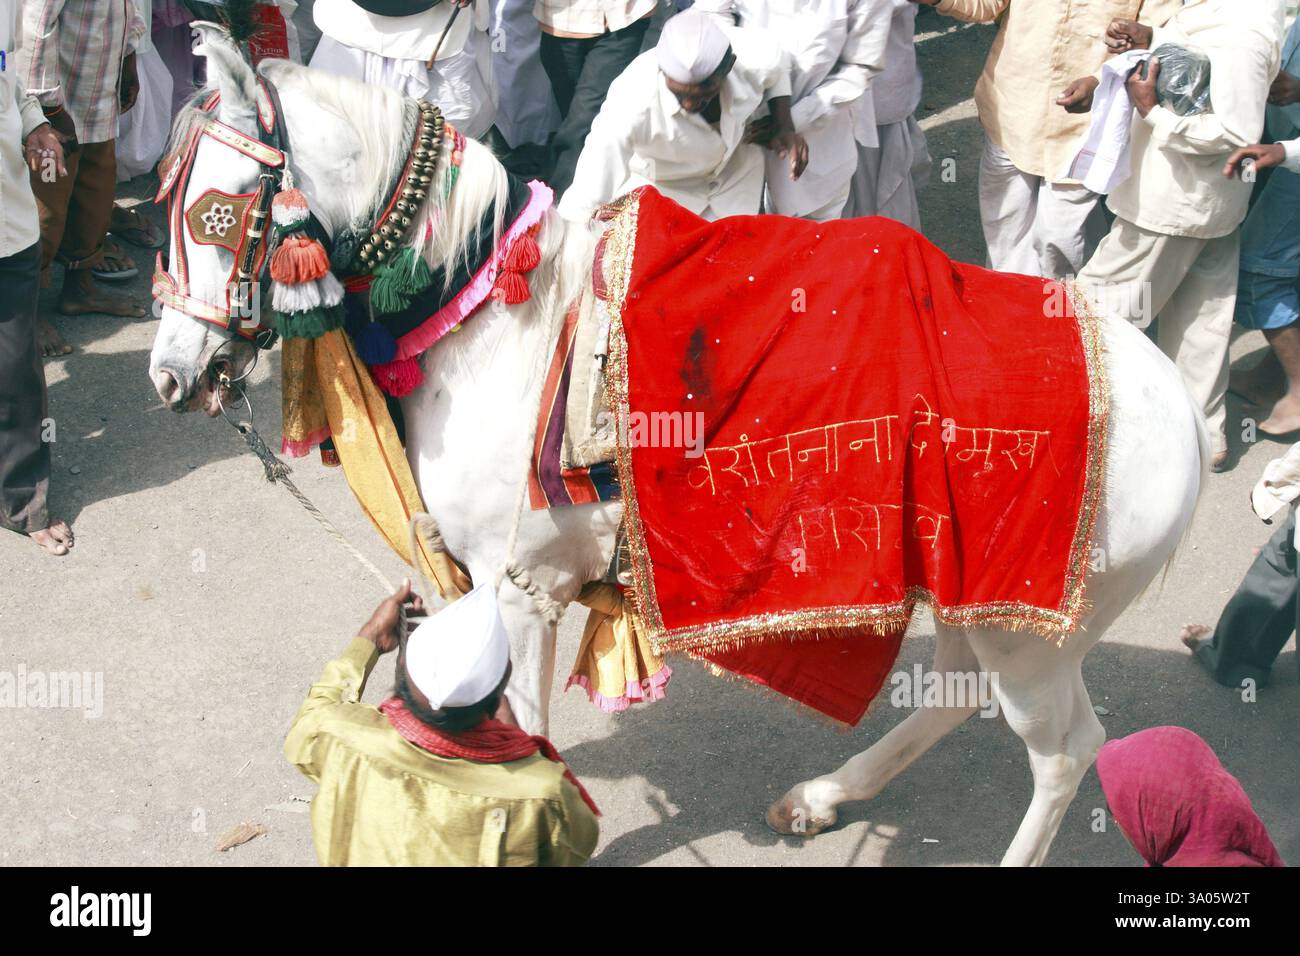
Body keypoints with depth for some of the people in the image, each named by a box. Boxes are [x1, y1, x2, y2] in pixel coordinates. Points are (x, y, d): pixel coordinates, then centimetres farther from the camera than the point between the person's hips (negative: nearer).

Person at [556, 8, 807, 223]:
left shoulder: (757, 56, -33)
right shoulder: (630, 105, -43)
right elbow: (584, 204, -38)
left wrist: (786, 129, -17)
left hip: (737, 172, 3)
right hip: (659, 184, -3)